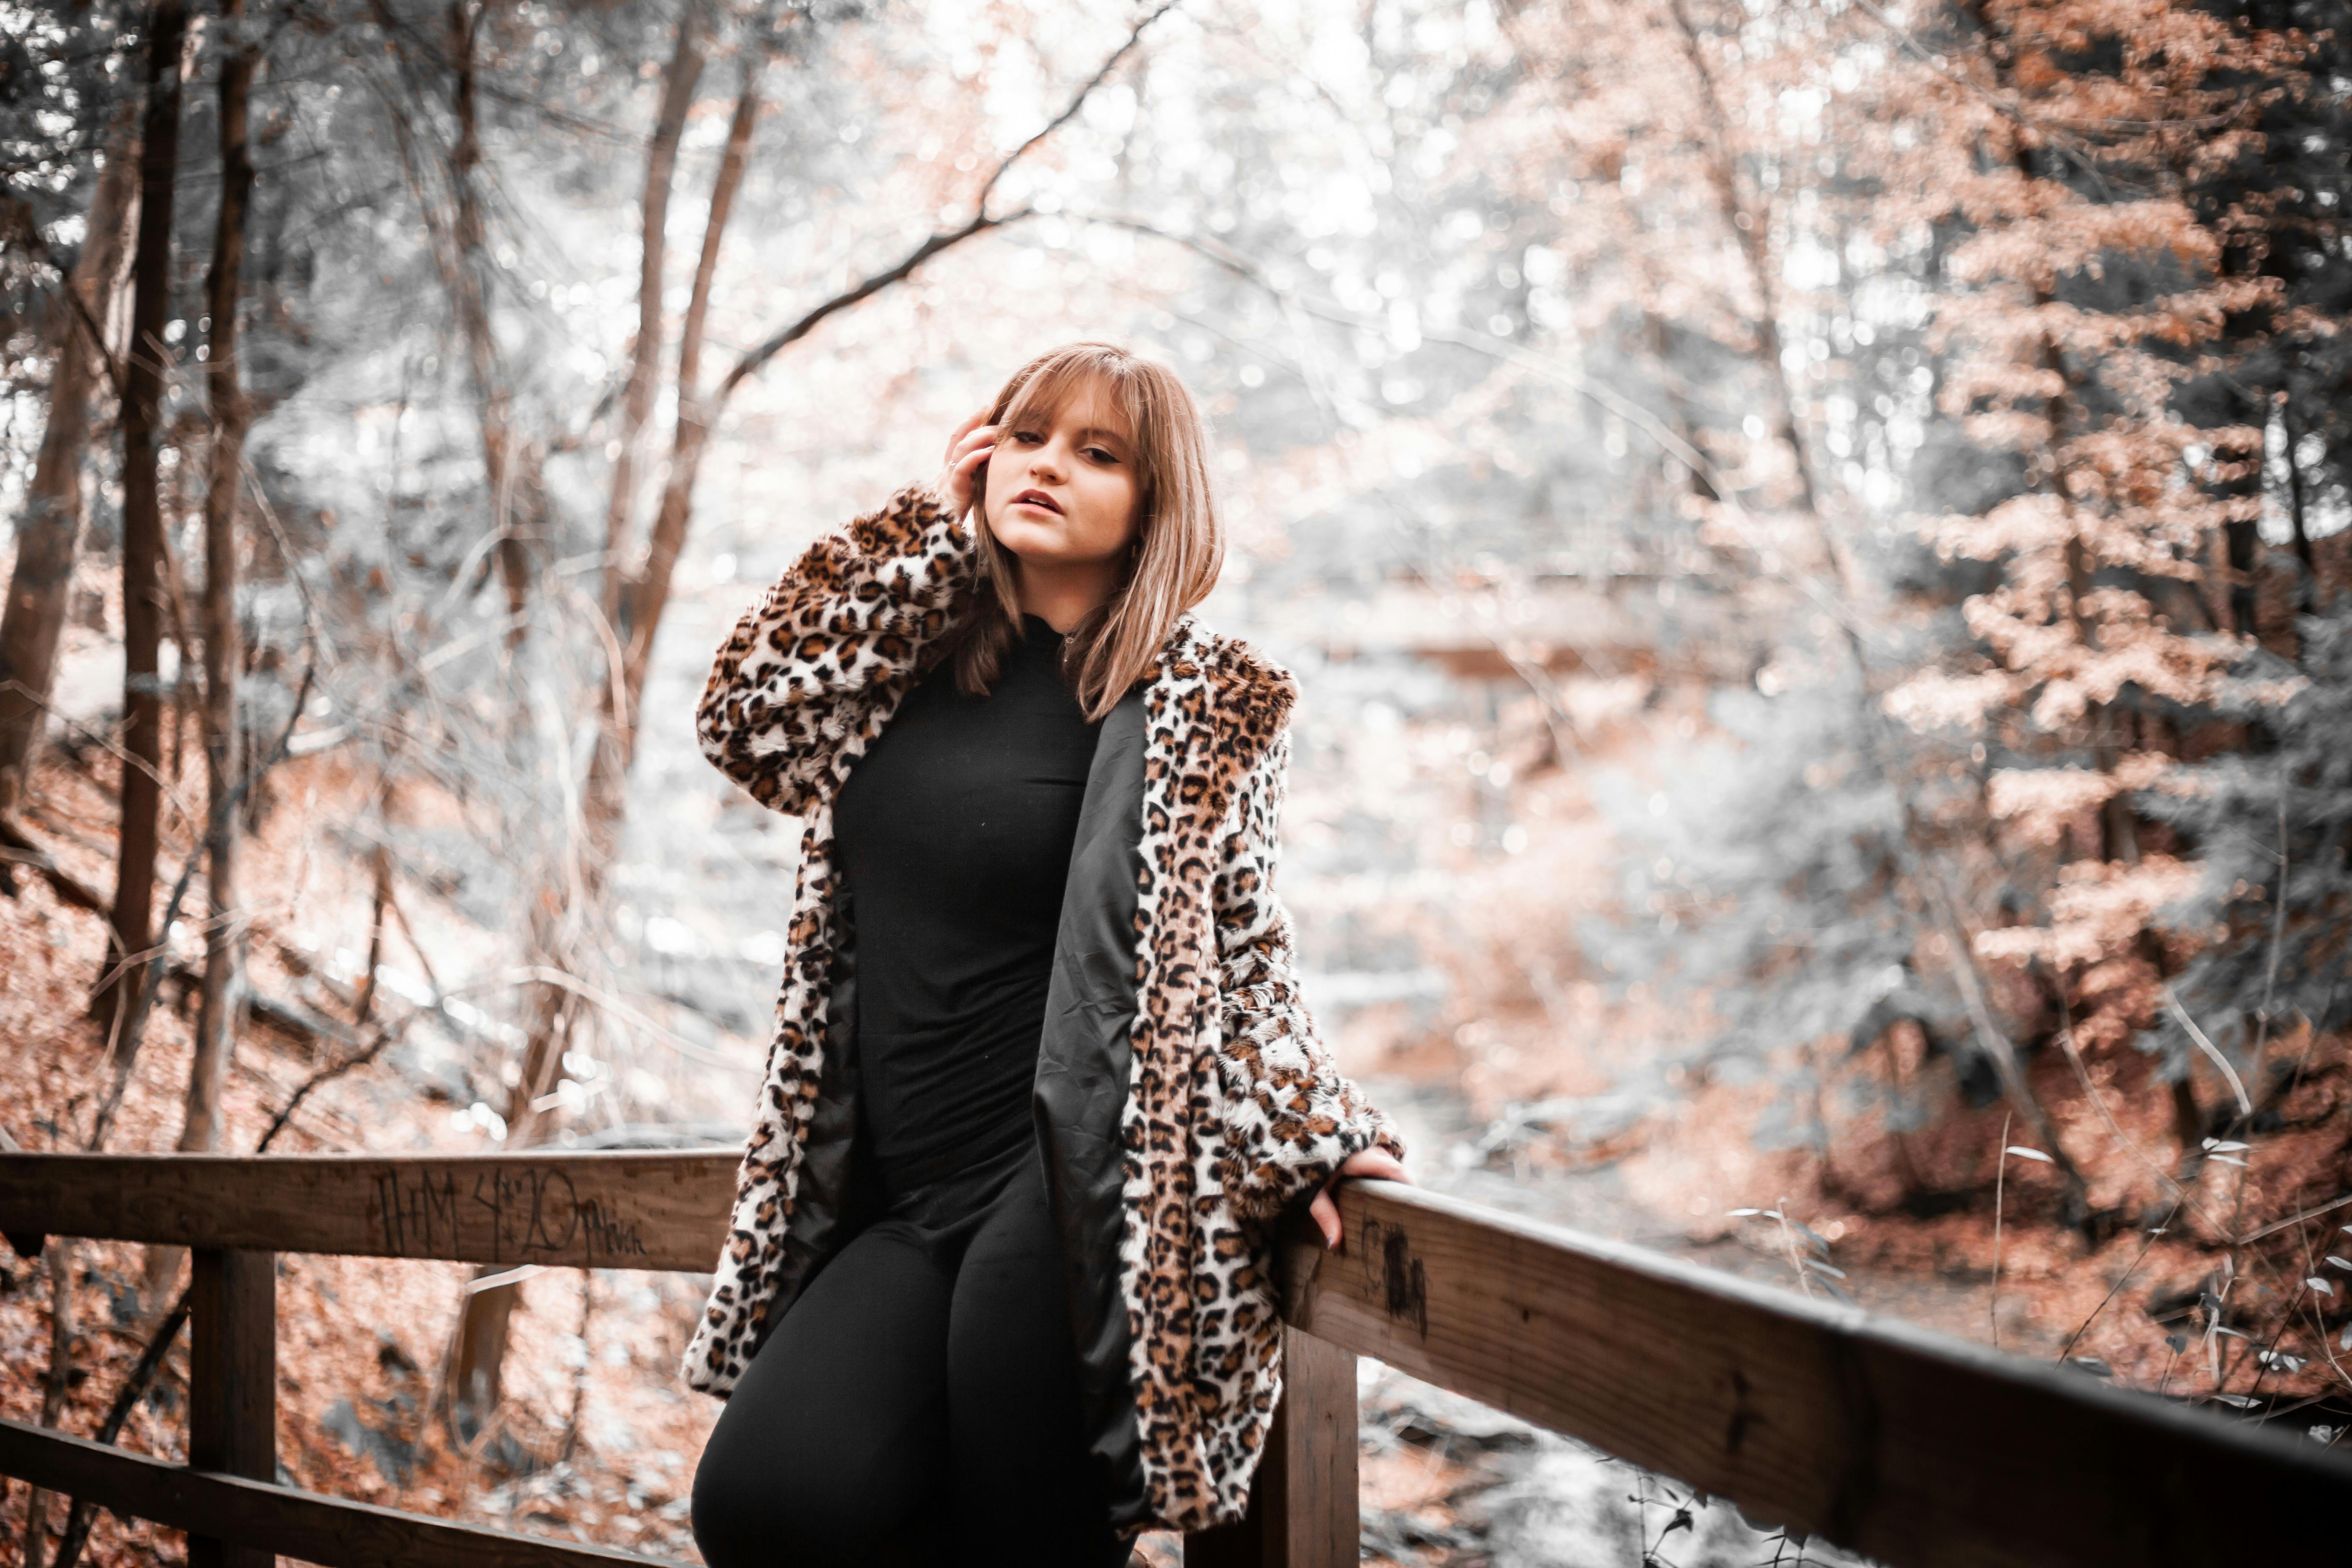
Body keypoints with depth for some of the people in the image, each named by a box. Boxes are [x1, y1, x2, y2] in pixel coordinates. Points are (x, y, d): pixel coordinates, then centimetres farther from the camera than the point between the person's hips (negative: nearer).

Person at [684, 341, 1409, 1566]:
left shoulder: (1202, 705, 1)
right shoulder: (922, 653, 14)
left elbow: (1233, 945, 1)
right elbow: (748, 718, 0)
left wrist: (1302, 1129, -13)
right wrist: (927, 524, 5)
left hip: (1066, 1189, -4)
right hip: (905, 1205, 5)